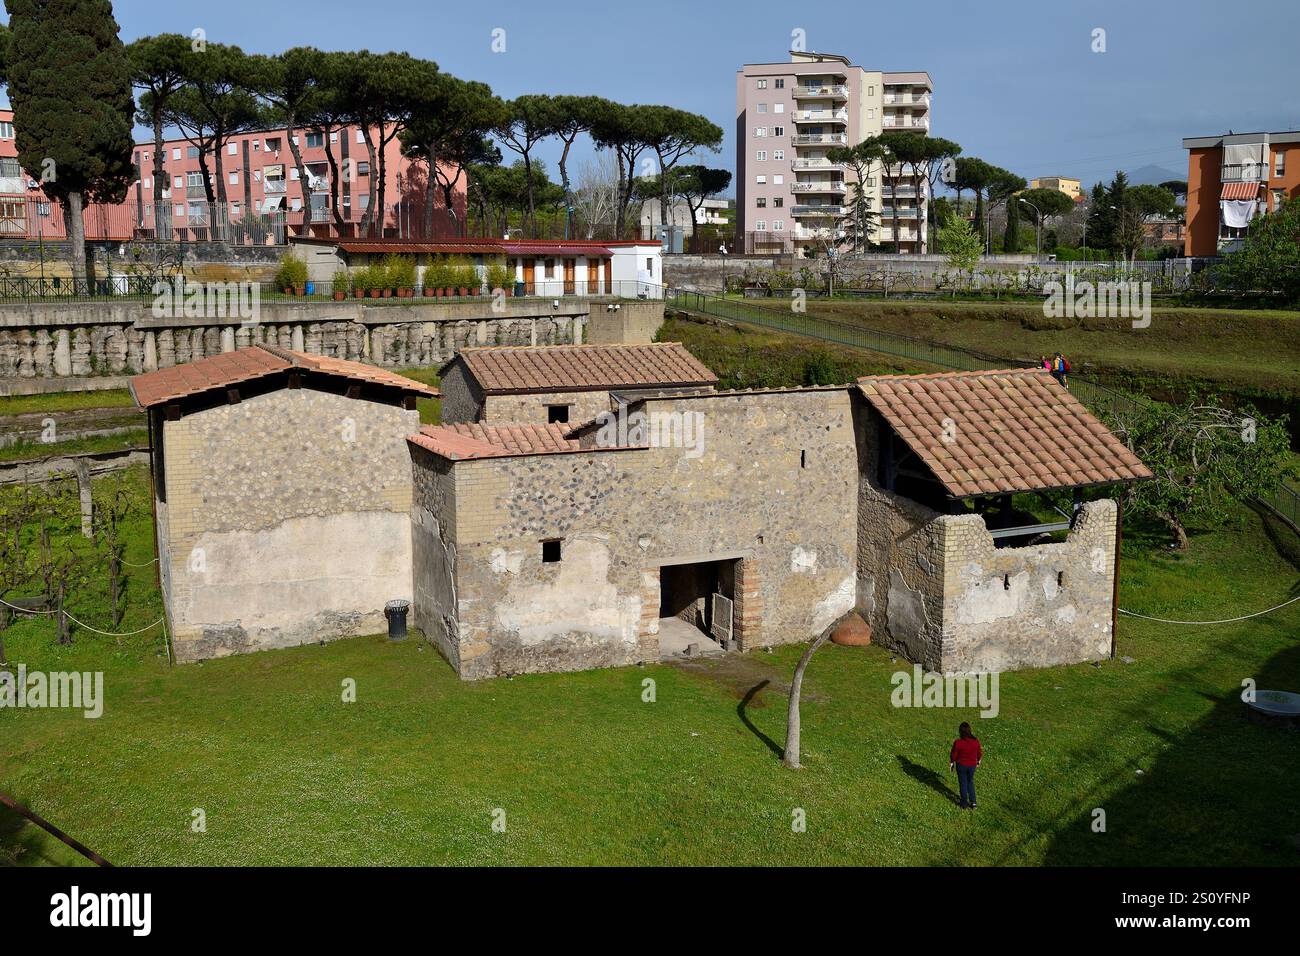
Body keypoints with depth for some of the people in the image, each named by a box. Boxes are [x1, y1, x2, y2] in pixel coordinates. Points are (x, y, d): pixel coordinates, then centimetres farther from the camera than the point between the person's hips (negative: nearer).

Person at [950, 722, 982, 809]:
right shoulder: (976, 741, -18)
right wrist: (978, 761, 17)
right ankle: (973, 802, 27)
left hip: (961, 765, -2)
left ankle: (964, 804, 30)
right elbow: (979, 753, -2)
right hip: (972, 765, 2)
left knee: (963, 783, 17)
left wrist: (951, 764, 5)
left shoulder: (958, 743, -27)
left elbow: (953, 756, -13)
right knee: (970, 782, 26)